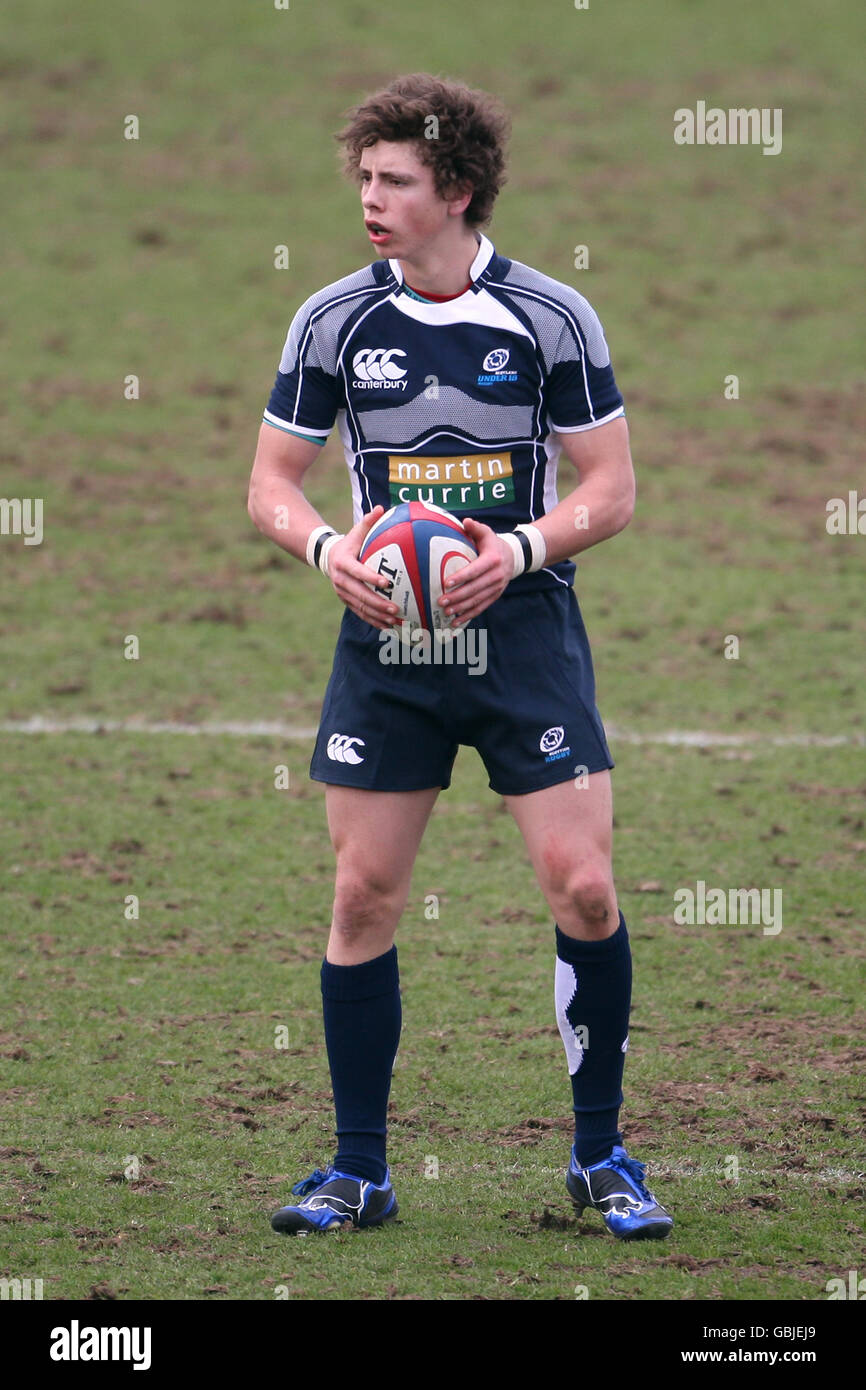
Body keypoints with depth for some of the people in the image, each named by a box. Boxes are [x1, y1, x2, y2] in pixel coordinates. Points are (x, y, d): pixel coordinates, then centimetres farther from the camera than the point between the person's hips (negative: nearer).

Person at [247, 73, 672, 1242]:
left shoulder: (552, 317, -3)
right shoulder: (334, 322, 2)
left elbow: (611, 489, 0)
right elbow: (271, 481, 8)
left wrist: (517, 551, -17)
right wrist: (329, 549, -12)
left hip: (524, 626, -2)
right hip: (385, 635, 2)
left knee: (583, 886, -8)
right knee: (364, 894, 0)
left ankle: (600, 1157, 7)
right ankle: (358, 1169, 11)